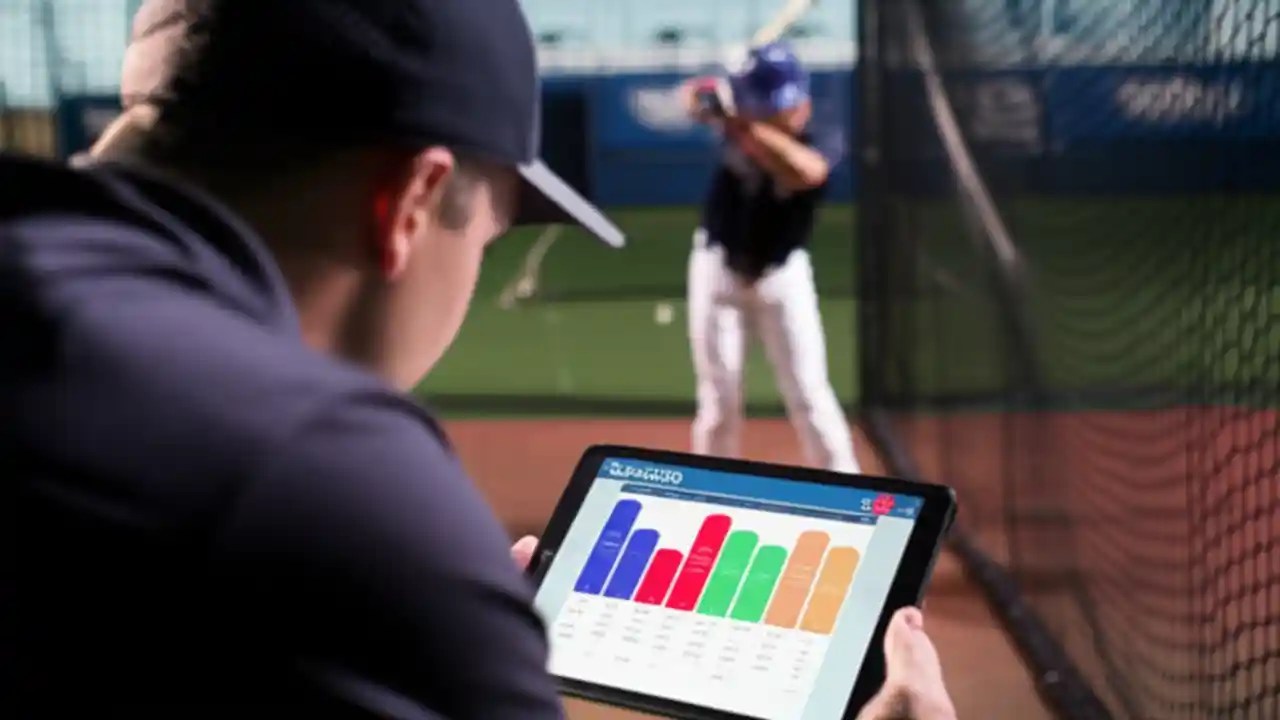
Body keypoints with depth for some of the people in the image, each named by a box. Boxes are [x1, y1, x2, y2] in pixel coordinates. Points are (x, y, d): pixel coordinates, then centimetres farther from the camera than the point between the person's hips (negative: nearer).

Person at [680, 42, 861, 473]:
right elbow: (695, 96, -25)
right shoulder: (741, 115, -14)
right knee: (719, 397, 6)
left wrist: (743, 124, -47)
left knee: (807, 392, 1)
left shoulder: (823, 142, -21)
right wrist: (710, 96, -48)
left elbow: (804, 172, -42)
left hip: (782, 274, -1)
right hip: (719, 267, 1)